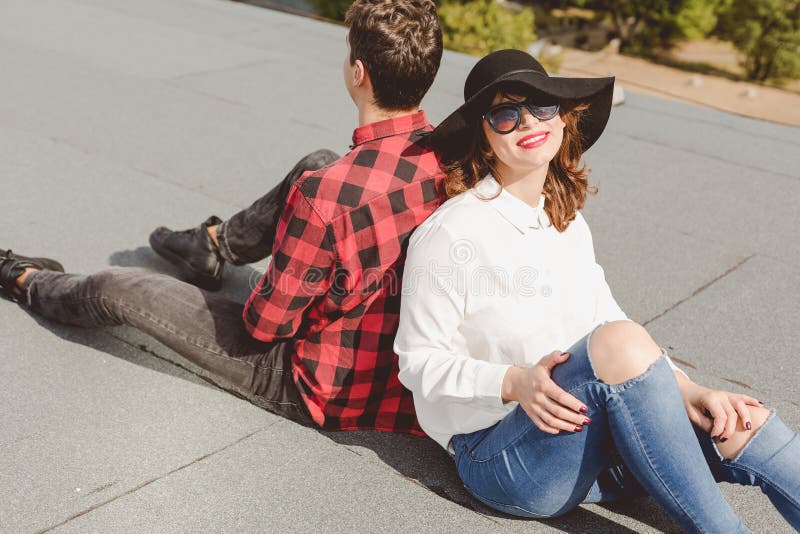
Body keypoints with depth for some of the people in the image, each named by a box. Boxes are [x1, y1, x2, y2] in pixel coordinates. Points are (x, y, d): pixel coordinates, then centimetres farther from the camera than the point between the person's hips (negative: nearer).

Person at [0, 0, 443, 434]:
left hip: (330, 393, -6)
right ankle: (214, 244, 39)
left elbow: (267, 323, -22)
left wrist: (258, 308, 2)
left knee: (121, 290, 8)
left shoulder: (328, 193, -33)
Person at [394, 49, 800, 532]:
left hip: (593, 441, 6)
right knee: (619, 343, -32)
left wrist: (687, 389, -6)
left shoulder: (569, 224, 12)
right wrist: (514, 382, -25)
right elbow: (419, 363, -9)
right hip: (500, 452, -6)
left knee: (742, 425, -17)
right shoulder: (450, 234, -11)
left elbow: (607, 320, 10)